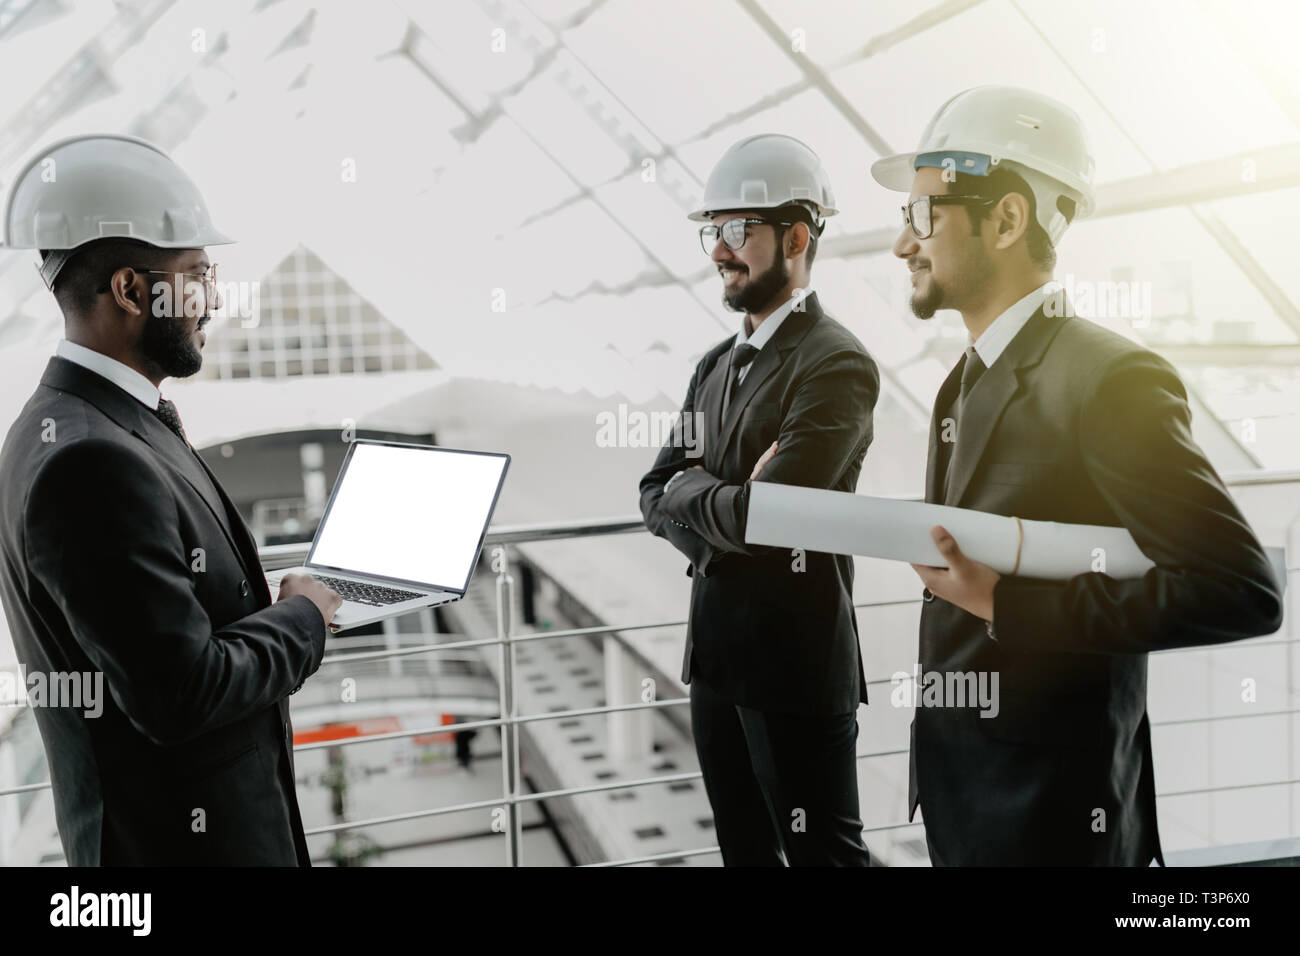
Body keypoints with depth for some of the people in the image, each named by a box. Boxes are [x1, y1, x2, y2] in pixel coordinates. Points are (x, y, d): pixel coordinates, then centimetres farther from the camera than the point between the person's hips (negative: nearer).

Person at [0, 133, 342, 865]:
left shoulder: (92, 422, 5)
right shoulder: (87, 460, -25)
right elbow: (183, 692, -27)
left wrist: (275, 603, -3)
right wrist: (302, 617, -13)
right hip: (186, 837, -9)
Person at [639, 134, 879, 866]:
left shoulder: (837, 364, -14)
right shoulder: (717, 365, 13)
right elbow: (658, 497, 9)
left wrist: (690, 492, -5)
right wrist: (726, 500, -10)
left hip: (797, 666, -8)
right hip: (715, 654, 8)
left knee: (822, 852, 3)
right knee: (745, 849, 19)